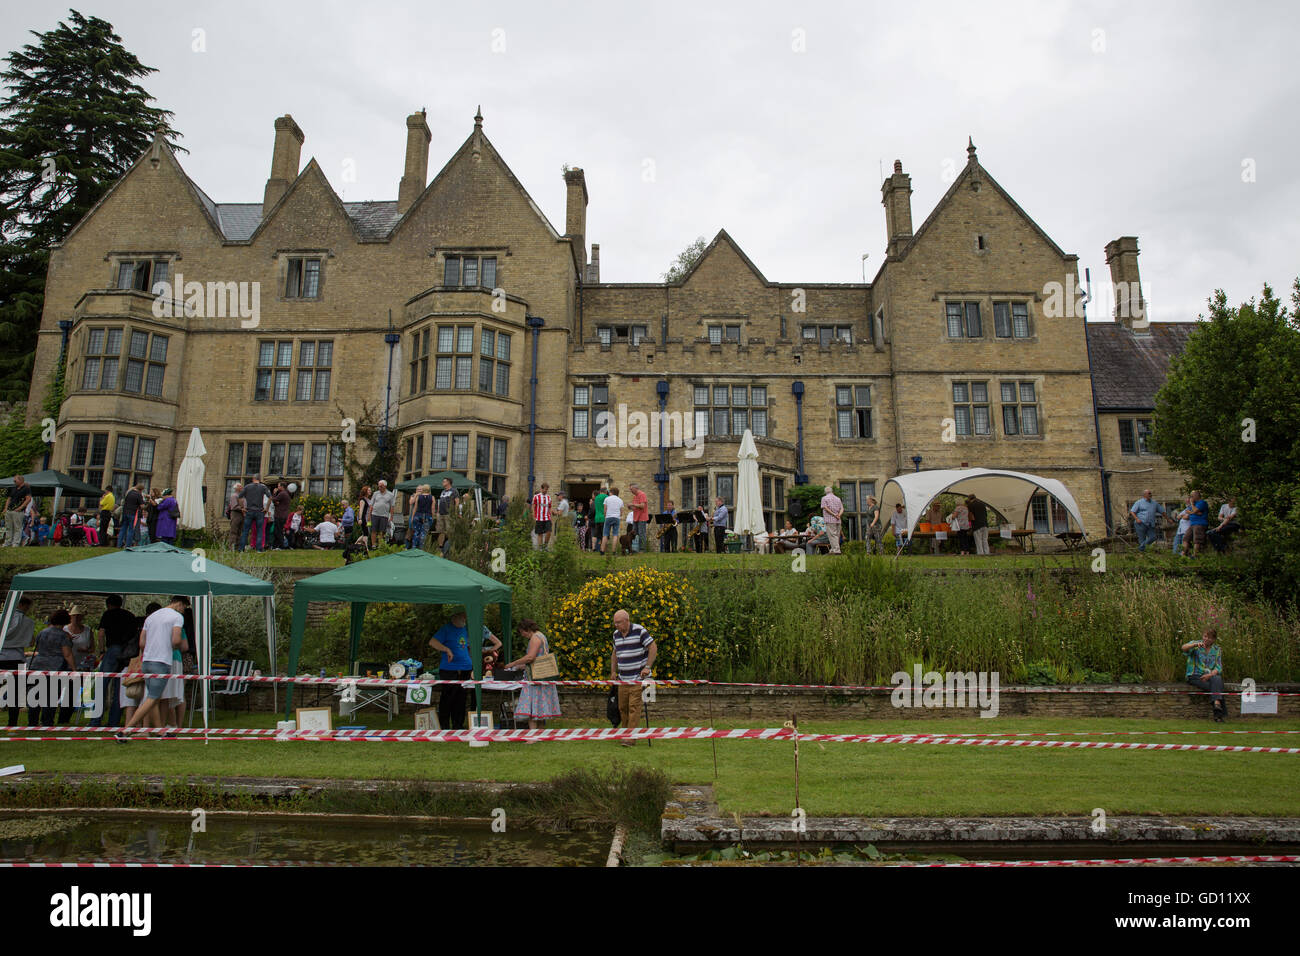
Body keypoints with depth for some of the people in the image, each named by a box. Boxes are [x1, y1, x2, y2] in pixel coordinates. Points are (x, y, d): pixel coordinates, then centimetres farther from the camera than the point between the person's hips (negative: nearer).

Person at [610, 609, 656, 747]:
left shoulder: (639, 631, -11)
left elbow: (653, 647, -11)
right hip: (623, 678, 6)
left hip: (638, 677, -6)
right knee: (622, 707, 8)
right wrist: (613, 671, 15)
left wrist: (647, 667, -15)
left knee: (634, 707, -9)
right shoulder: (616, 634, 9)